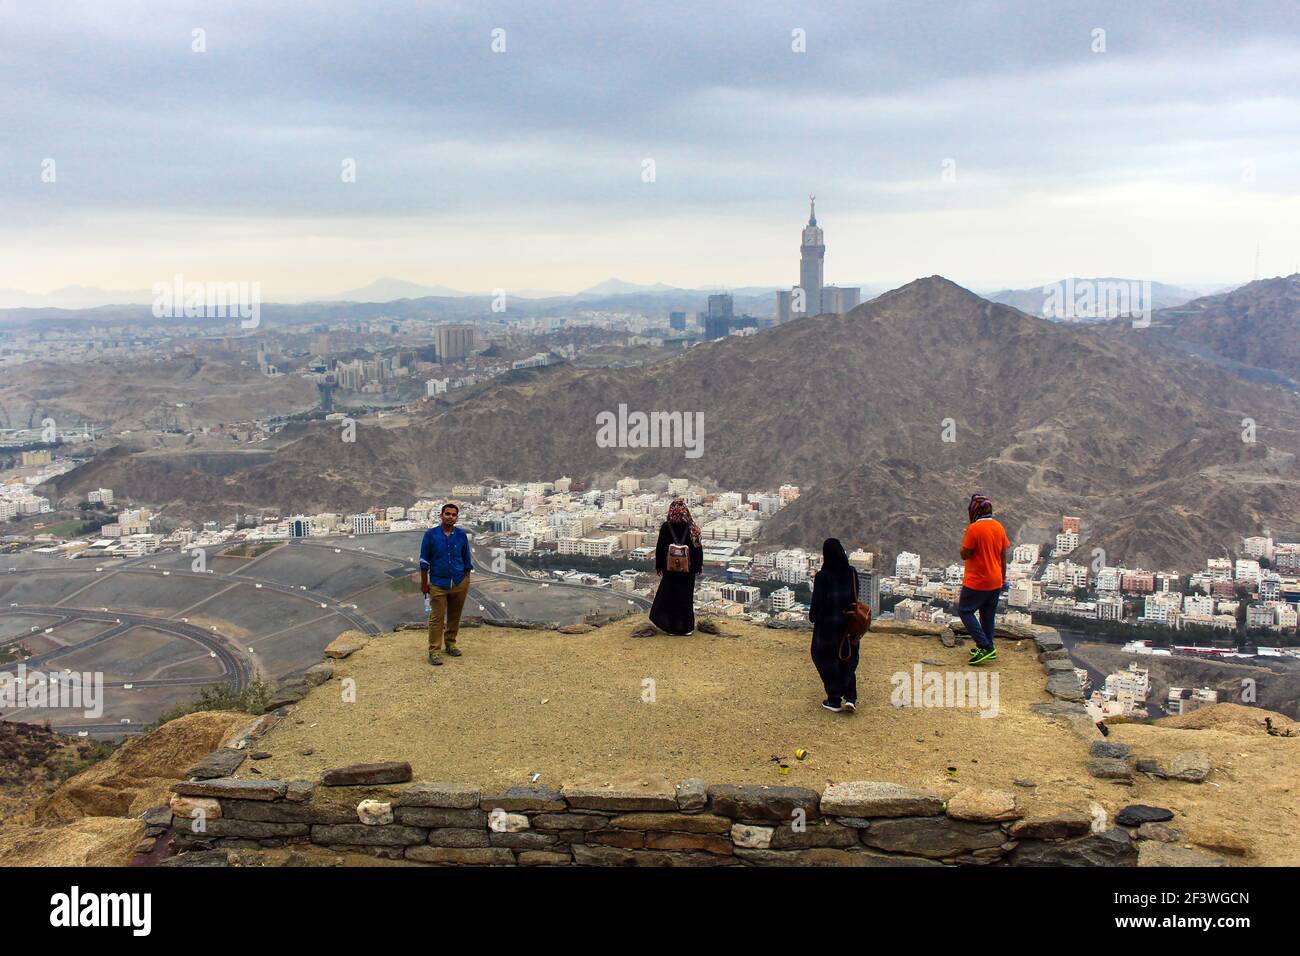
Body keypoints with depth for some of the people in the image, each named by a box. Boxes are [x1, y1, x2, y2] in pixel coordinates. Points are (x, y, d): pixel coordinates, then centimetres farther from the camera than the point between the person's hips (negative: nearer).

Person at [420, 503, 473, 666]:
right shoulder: (431, 534, -5)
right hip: (438, 583, -2)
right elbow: (424, 561, 0)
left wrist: (466, 581, 9)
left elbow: (467, 560, 10)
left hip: (459, 583, 3)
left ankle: (451, 643, 27)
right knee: (437, 618, -4)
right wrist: (424, 583, 0)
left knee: (455, 616, 12)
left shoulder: (461, 535, 1)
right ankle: (434, 651, -1)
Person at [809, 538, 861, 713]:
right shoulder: (852, 572, -7)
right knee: (847, 658, 18)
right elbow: (855, 596, 3)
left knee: (827, 659, 13)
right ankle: (850, 697, 7)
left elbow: (817, 601, -12)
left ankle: (834, 700, 17)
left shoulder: (822, 576, -17)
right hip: (847, 623, 4)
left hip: (827, 623, -3)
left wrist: (812, 616, 4)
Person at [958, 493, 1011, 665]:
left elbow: (964, 554, -14)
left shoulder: (974, 528, -19)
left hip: (977, 582, -7)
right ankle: (988, 648, 24)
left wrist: (966, 535, -3)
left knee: (965, 611, 2)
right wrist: (1003, 579, 19)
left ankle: (985, 646, -6)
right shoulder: (999, 527, 4)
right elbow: (1003, 555, 10)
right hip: (995, 581, 7)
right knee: (988, 614, 17)